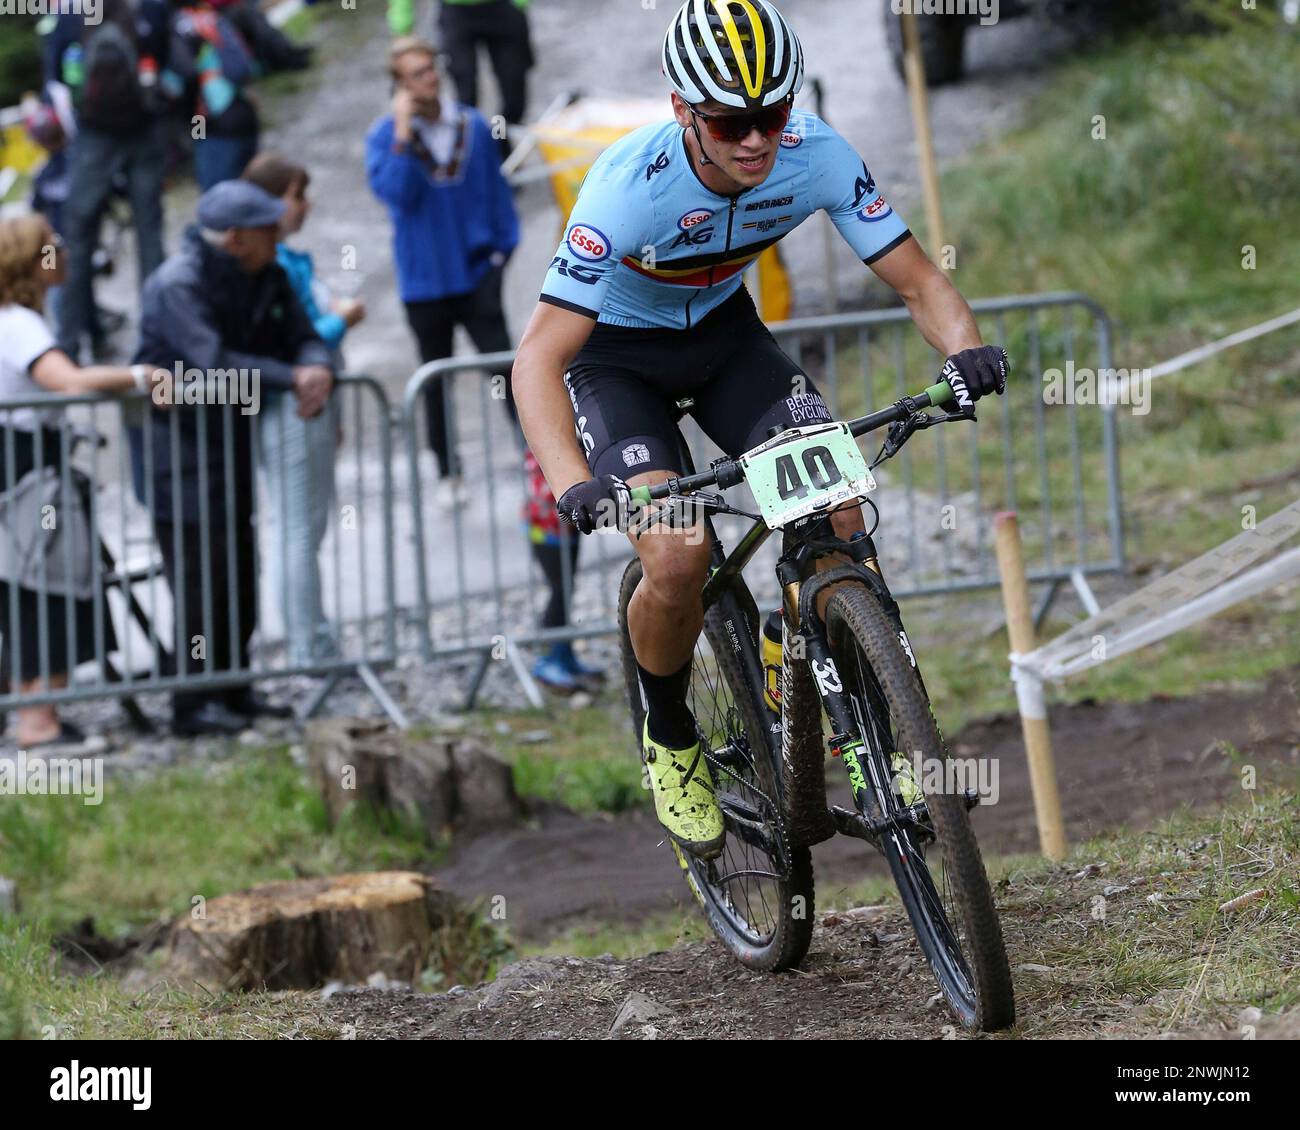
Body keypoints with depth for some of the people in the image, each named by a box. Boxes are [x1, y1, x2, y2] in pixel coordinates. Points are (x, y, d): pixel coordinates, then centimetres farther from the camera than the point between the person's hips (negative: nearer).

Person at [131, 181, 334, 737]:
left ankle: (232, 688, 24)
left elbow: (302, 337, 3)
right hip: (177, 446, -8)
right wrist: (293, 378, -28)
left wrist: (318, 369, -22)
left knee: (241, 569, 13)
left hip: (231, 440, 8)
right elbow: (214, 363, -31)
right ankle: (193, 703, -3)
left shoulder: (267, 278, 6)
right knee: (202, 575, -10)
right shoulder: (177, 285, -20)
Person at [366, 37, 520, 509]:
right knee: (437, 379, 12)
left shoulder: (473, 126, 1)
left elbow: (495, 189, 9)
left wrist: (502, 245, 2)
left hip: (476, 271, 0)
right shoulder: (385, 136, -5)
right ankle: (448, 474, 23)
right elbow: (395, 192, -20)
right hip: (424, 277, 0)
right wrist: (403, 136, -24)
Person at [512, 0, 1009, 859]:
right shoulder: (632, 186, -35)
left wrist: (966, 347, -39)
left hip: (724, 332, 4)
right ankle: (670, 740, 4)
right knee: (679, 558, -23)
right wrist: (573, 486, -52)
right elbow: (539, 360, -36)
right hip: (614, 353, -4)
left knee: (837, 518, -19)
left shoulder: (817, 158, -24)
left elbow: (917, 280, -16)